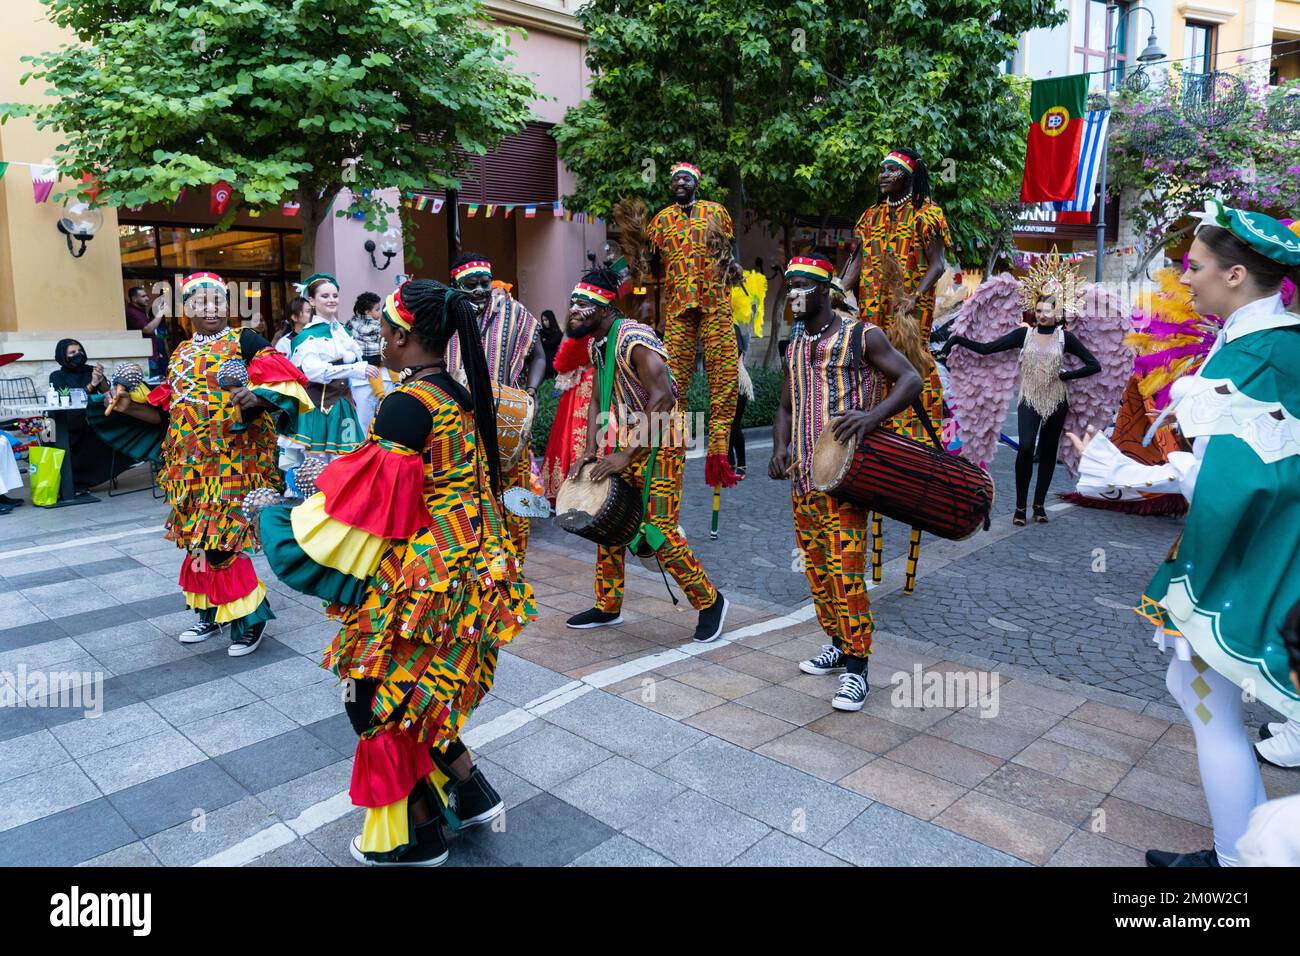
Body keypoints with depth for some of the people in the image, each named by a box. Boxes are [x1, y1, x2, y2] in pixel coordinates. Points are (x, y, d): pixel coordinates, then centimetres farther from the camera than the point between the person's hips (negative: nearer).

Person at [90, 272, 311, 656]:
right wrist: (129, 407, 3)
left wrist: (256, 396, -30)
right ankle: (211, 613, 24)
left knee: (220, 538, -10)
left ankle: (251, 613, 5)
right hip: (191, 463, 6)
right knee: (200, 537, 10)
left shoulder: (244, 341, -1)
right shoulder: (180, 354, 16)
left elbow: (284, 382, -12)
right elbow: (168, 412, 16)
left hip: (232, 460, -6)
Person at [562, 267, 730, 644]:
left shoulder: (634, 339, -20)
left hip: (659, 446, -9)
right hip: (624, 444, 9)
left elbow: (662, 399, -26)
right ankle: (608, 607, 27)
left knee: (659, 532, -10)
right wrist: (590, 450, -1)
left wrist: (626, 455, -25)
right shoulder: (597, 345, 8)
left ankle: (710, 602, 10)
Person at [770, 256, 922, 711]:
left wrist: (873, 415, -28)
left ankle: (856, 668, 0)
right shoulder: (795, 345, 16)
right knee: (816, 568, 12)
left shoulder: (861, 335, -4)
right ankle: (839, 645, 28)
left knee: (846, 571, -10)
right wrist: (780, 449, 1)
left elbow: (910, 378, -9)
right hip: (802, 477, 7)